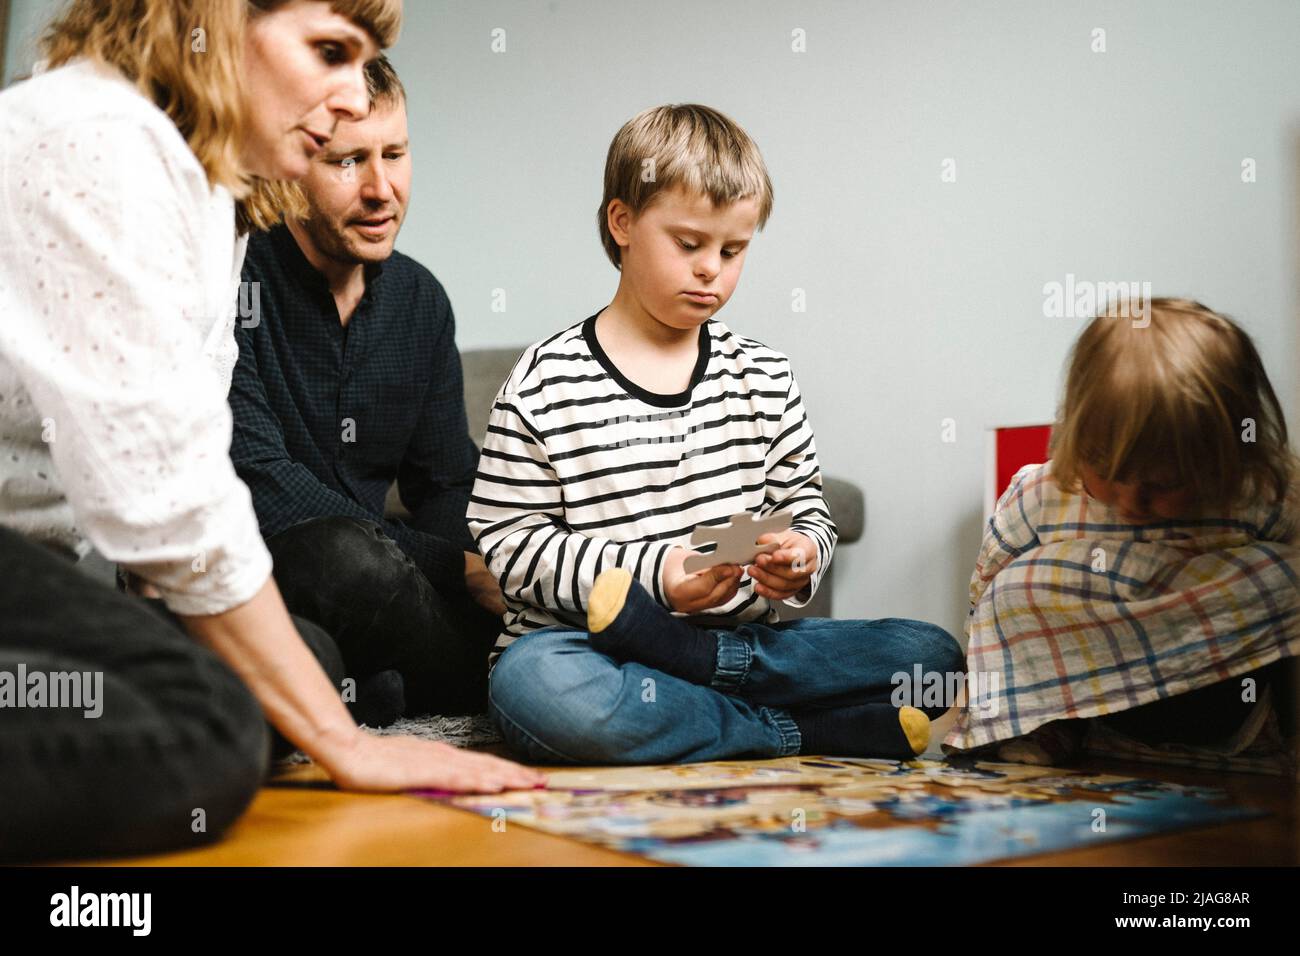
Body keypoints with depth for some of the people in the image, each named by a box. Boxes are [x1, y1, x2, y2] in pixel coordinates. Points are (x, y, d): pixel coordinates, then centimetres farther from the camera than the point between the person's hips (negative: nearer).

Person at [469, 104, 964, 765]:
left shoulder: (762, 376, 10)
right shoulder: (546, 385, -2)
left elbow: (805, 508, 15)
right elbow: (509, 542, -5)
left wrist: (800, 560, -10)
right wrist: (651, 572, -18)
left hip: (740, 634, 4)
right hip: (579, 643, -3)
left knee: (931, 655, -13)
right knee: (532, 686, -39)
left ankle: (684, 656, -20)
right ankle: (818, 732, -25)